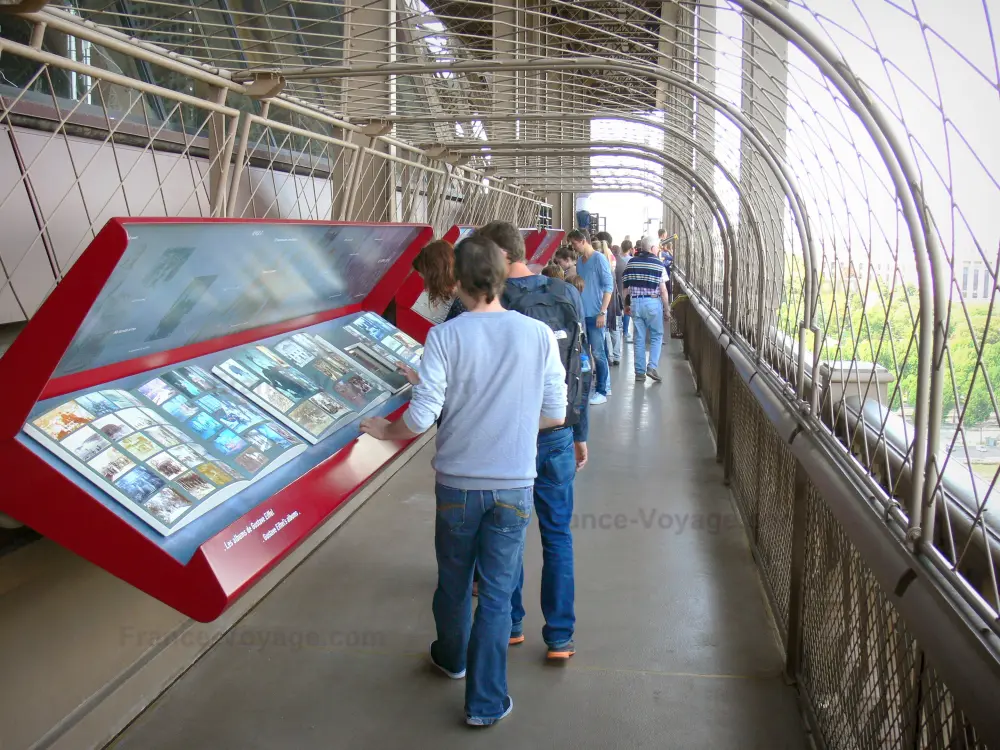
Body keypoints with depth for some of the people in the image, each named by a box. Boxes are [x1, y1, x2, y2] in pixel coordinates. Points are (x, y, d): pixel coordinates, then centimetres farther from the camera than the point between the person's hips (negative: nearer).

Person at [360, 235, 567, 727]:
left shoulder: (445, 337, -14)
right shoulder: (539, 335, -9)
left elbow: (420, 419, -16)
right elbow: (555, 415, -3)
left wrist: (385, 432, 5)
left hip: (457, 483, 0)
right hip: (514, 485, 0)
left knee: (454, 581, 22)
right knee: (497, 594, 11)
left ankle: (451, 658, 47)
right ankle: (485, 702, 20)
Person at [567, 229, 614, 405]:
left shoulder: (599, 259, -8)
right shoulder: (579, 261, 12)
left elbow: (609, 286, -12)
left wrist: (602, 312, -17)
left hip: (595, 314, -7)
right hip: (581, 313, 7)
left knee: (597, 353, -3)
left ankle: (602, 391, 4)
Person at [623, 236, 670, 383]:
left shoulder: (631, 263, 4)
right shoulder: (658, 264, -5)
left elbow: (625, 286, 6)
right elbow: (663, 290, -7)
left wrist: (627, 304, 16)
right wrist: (667, 308, 1)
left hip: (635, 302, 3)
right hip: (653, 302, -3)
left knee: (639, 338, 8)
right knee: (657, 335, 10)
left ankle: (640, 372, 10)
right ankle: (652, 366, -3)